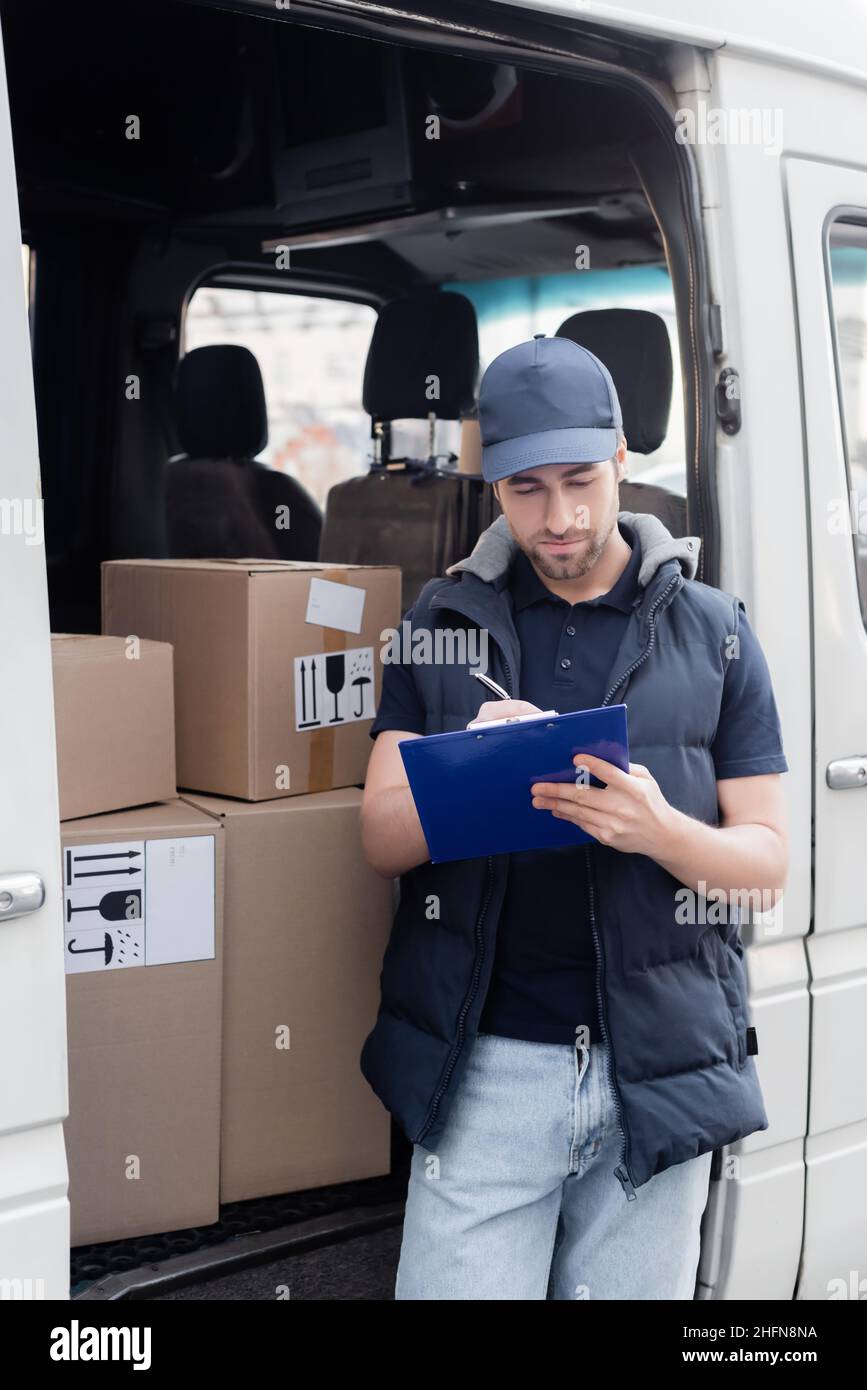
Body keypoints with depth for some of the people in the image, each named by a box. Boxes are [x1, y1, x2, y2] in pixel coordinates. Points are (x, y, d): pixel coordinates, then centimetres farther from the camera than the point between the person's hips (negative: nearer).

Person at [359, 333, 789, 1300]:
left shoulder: (712, 632, 4)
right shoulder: (445, 623, 6)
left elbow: (767, 865, 3)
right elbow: (382, 842, 2)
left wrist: (661, 831, -19)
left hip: (660, 1066, 0)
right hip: (486, 1064, 0)